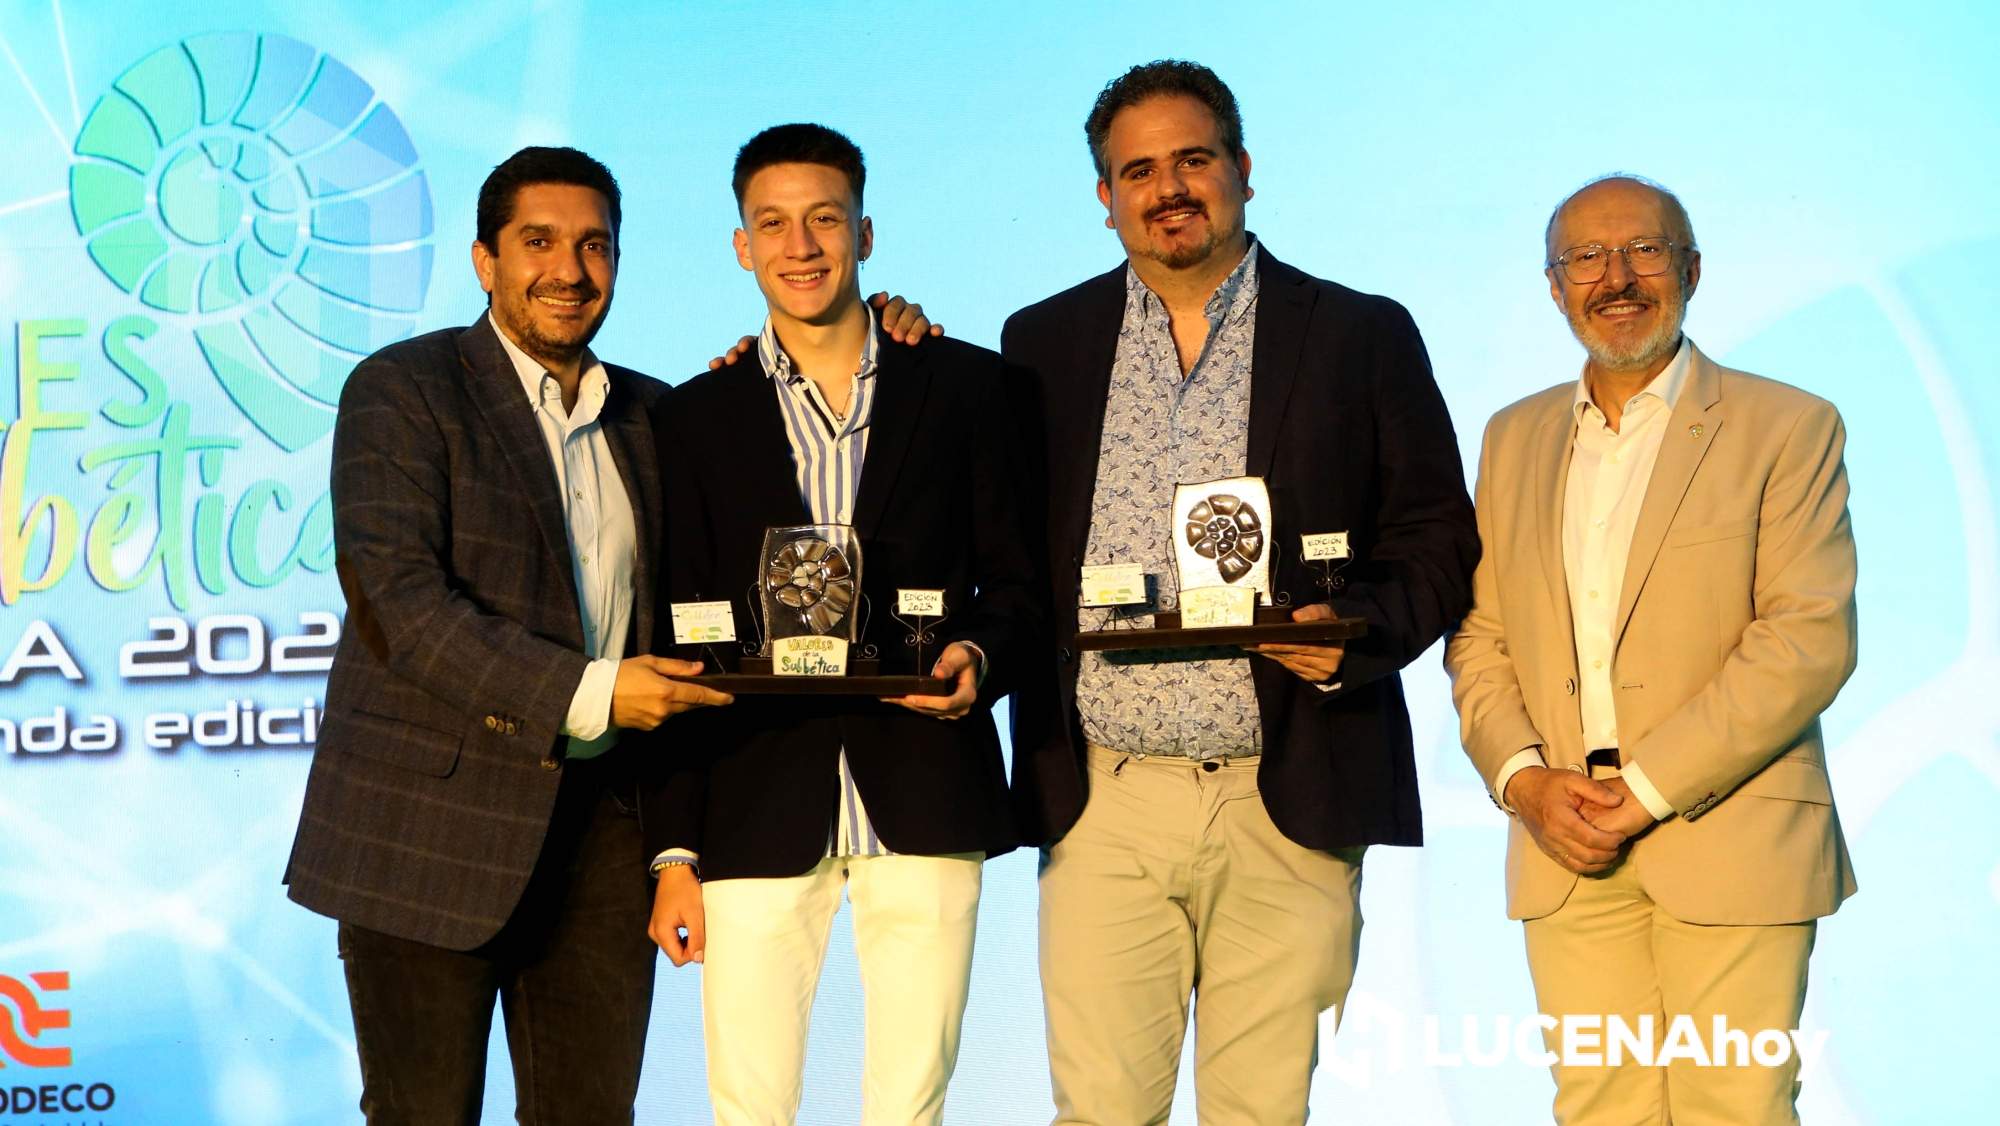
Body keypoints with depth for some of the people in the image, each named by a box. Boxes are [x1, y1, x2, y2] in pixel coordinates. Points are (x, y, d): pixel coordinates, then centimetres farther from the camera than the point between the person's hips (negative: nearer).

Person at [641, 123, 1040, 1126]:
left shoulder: (962, 385, 8)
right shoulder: (697, 416, 9)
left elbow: (1014, 581, 12)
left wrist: (980, 655, -12)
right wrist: (675, 852, 3)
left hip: (923, 798, 0)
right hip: (758, 808, 1)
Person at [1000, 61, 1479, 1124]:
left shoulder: (1361, 336, 5)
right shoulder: (1044, 343, 11)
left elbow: (1436, 539, 5)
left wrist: (1357, 631, -12)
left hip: (1287, 805, -1)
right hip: (1099, 801, 1)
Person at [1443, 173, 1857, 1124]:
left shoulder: (1787, 428, 0)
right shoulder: (1514, 438, 15)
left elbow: (1810, 640, -9)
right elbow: (1477, 637, 13)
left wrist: (1647, 790, -14)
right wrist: (1523, 778, -5)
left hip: (1730, 845, -3)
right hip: (1564, 851, 4)